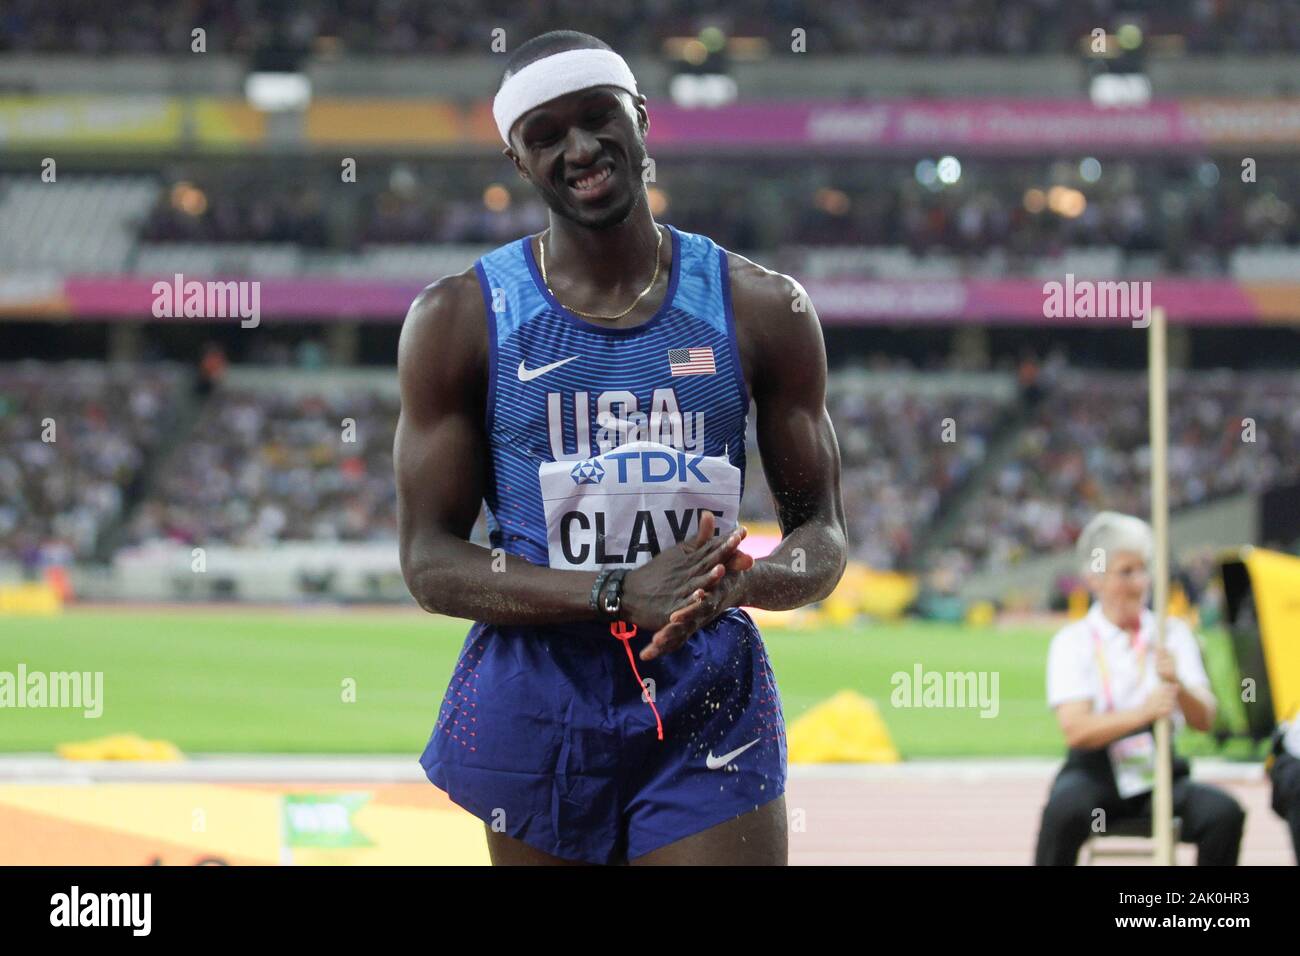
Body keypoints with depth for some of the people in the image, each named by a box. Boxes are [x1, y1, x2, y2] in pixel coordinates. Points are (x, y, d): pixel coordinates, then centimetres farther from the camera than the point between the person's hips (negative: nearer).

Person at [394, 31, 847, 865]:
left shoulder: (763, 310, 2)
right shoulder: (460, 319, -2)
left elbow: (824, 539, 7)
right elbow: (430, 562, -5)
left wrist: (739, 583, -18)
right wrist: (621, 594, -20)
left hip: (709, 708, 0)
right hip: (537, 711, 0)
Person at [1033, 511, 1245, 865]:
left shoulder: (1173, 633, 10)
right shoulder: (1073, 640, 1)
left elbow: (1204, 720, 1)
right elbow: (1075, 730, -13)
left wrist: (1177, 685, -21)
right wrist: (1143, 712, -29)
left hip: (1160, 772, 3)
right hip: (1096, 773, -3)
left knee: (1224, 812, -26)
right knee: (1065, 809, -36)